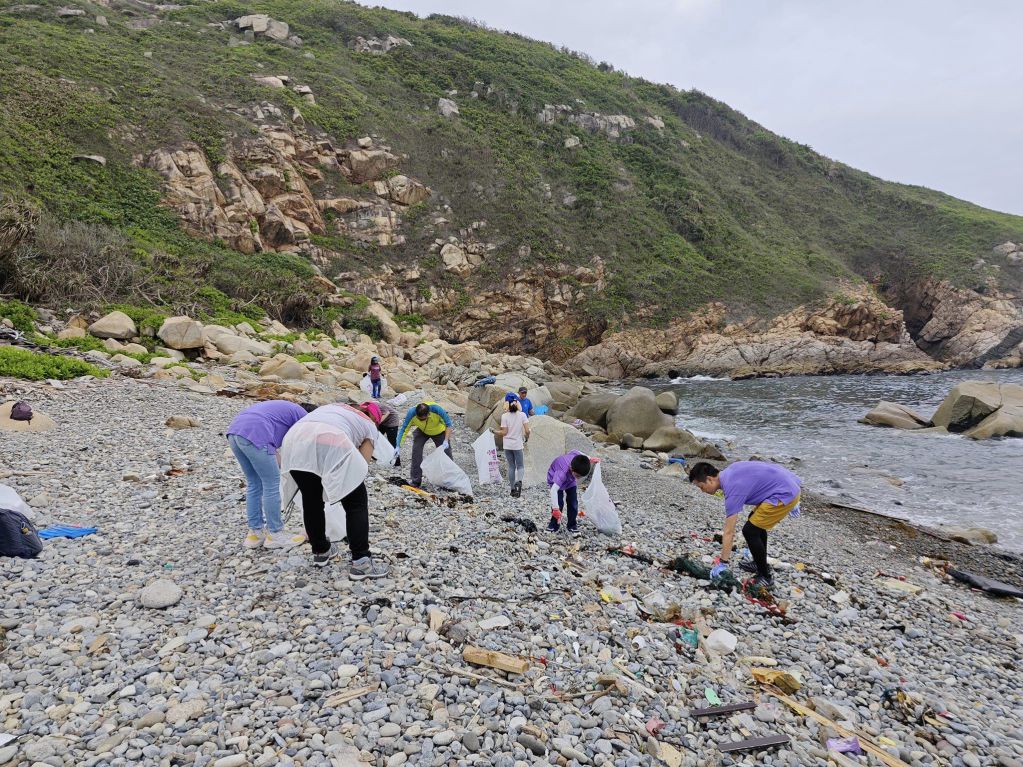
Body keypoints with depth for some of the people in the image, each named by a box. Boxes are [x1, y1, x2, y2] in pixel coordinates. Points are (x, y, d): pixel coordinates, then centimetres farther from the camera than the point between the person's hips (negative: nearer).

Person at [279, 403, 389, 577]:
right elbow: (362, 464, 18)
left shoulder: (335, 407, 41)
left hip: (295, 440, 5)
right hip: (331, 444, -5)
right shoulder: (370, 426, 27)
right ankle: (361, 562, 8)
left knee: (311, 500, 24)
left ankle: (320, 551, 37)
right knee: (357, 503, 10)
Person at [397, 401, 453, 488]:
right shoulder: (411, 413, -36)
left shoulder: (437, 409, -40)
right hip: (422, 431, 1)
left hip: (439, 431, -1)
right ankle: (416, 481, -7)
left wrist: (446, 441, -37)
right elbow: (404, 429, -26)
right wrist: (398, 446, -34)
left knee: (446, 453, 0)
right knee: (416, 450, -17)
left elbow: (448, 424, -27)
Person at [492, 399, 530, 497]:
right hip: (518, 445, -1)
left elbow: (504, 432, -8)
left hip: (508, 445, 1)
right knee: (520, 466, 10)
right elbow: (527, 431, -9)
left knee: (511, 467, 13)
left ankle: (513, 489, 16)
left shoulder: (504, 416, -7)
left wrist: (494, 431, 8)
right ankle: (519, 481, -20)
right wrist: (526, 439, 10)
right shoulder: (522, 415, -5)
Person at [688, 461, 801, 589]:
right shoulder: (731, 470, 8)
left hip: (785, 494, -10)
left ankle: (765, 577, 7)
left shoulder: (732, 488, -18)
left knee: (749, 531, -5)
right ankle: (761, 564, 33)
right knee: (756, 524, 22)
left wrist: (722, 563, -7)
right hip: (790, 485, 10)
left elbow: (729, 532, -15)